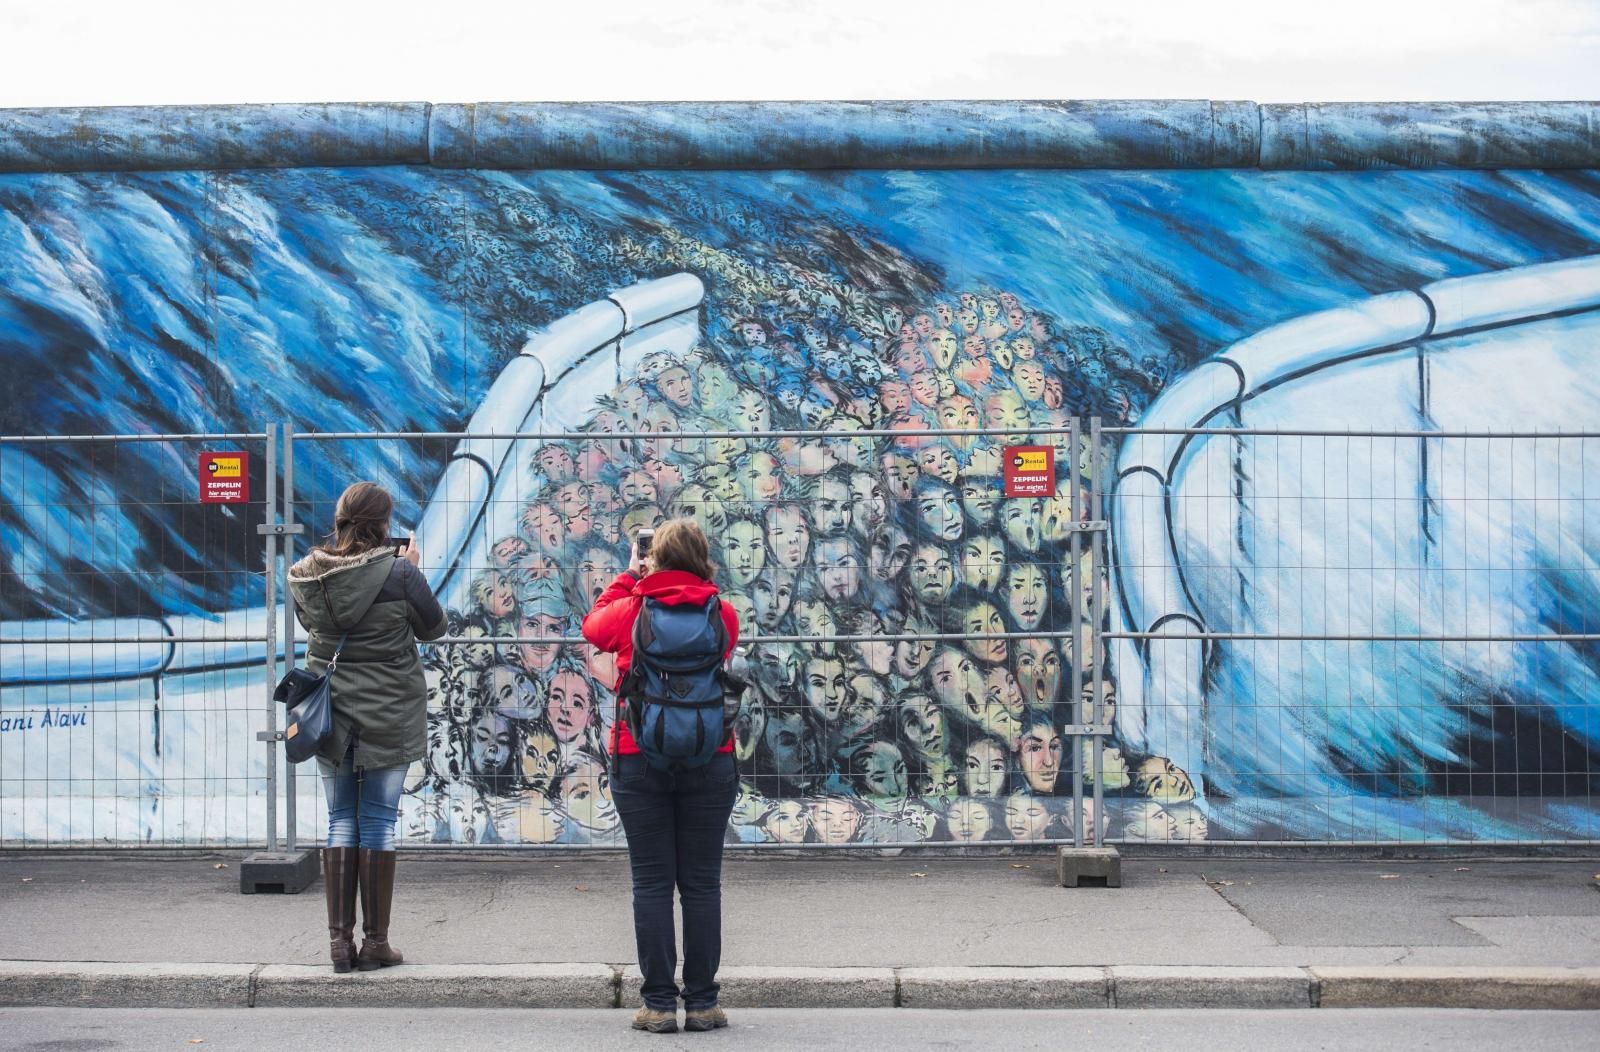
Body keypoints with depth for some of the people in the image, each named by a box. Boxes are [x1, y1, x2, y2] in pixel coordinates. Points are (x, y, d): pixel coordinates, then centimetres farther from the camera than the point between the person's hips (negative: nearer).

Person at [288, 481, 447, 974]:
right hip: (388, 716, -3)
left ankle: (340, 938, 9)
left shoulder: (306, 574, -3)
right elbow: (434, 627, -1)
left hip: (330, 712, 3)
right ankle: (375, 942, 7)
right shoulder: (398, 572, -14)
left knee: (341, 821, 11)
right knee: (379, 822, 3)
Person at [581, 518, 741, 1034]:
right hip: (710, 760, 1)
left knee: (652, 883, 3)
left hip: (640, 760, -1)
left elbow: (593, 625, 17)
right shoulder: (723, 615, -1)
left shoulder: (632, 610, -4)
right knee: (702, 883, 6)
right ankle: (702, 1003, 7)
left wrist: (629, 576, 26)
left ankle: (659, 1004, 3)